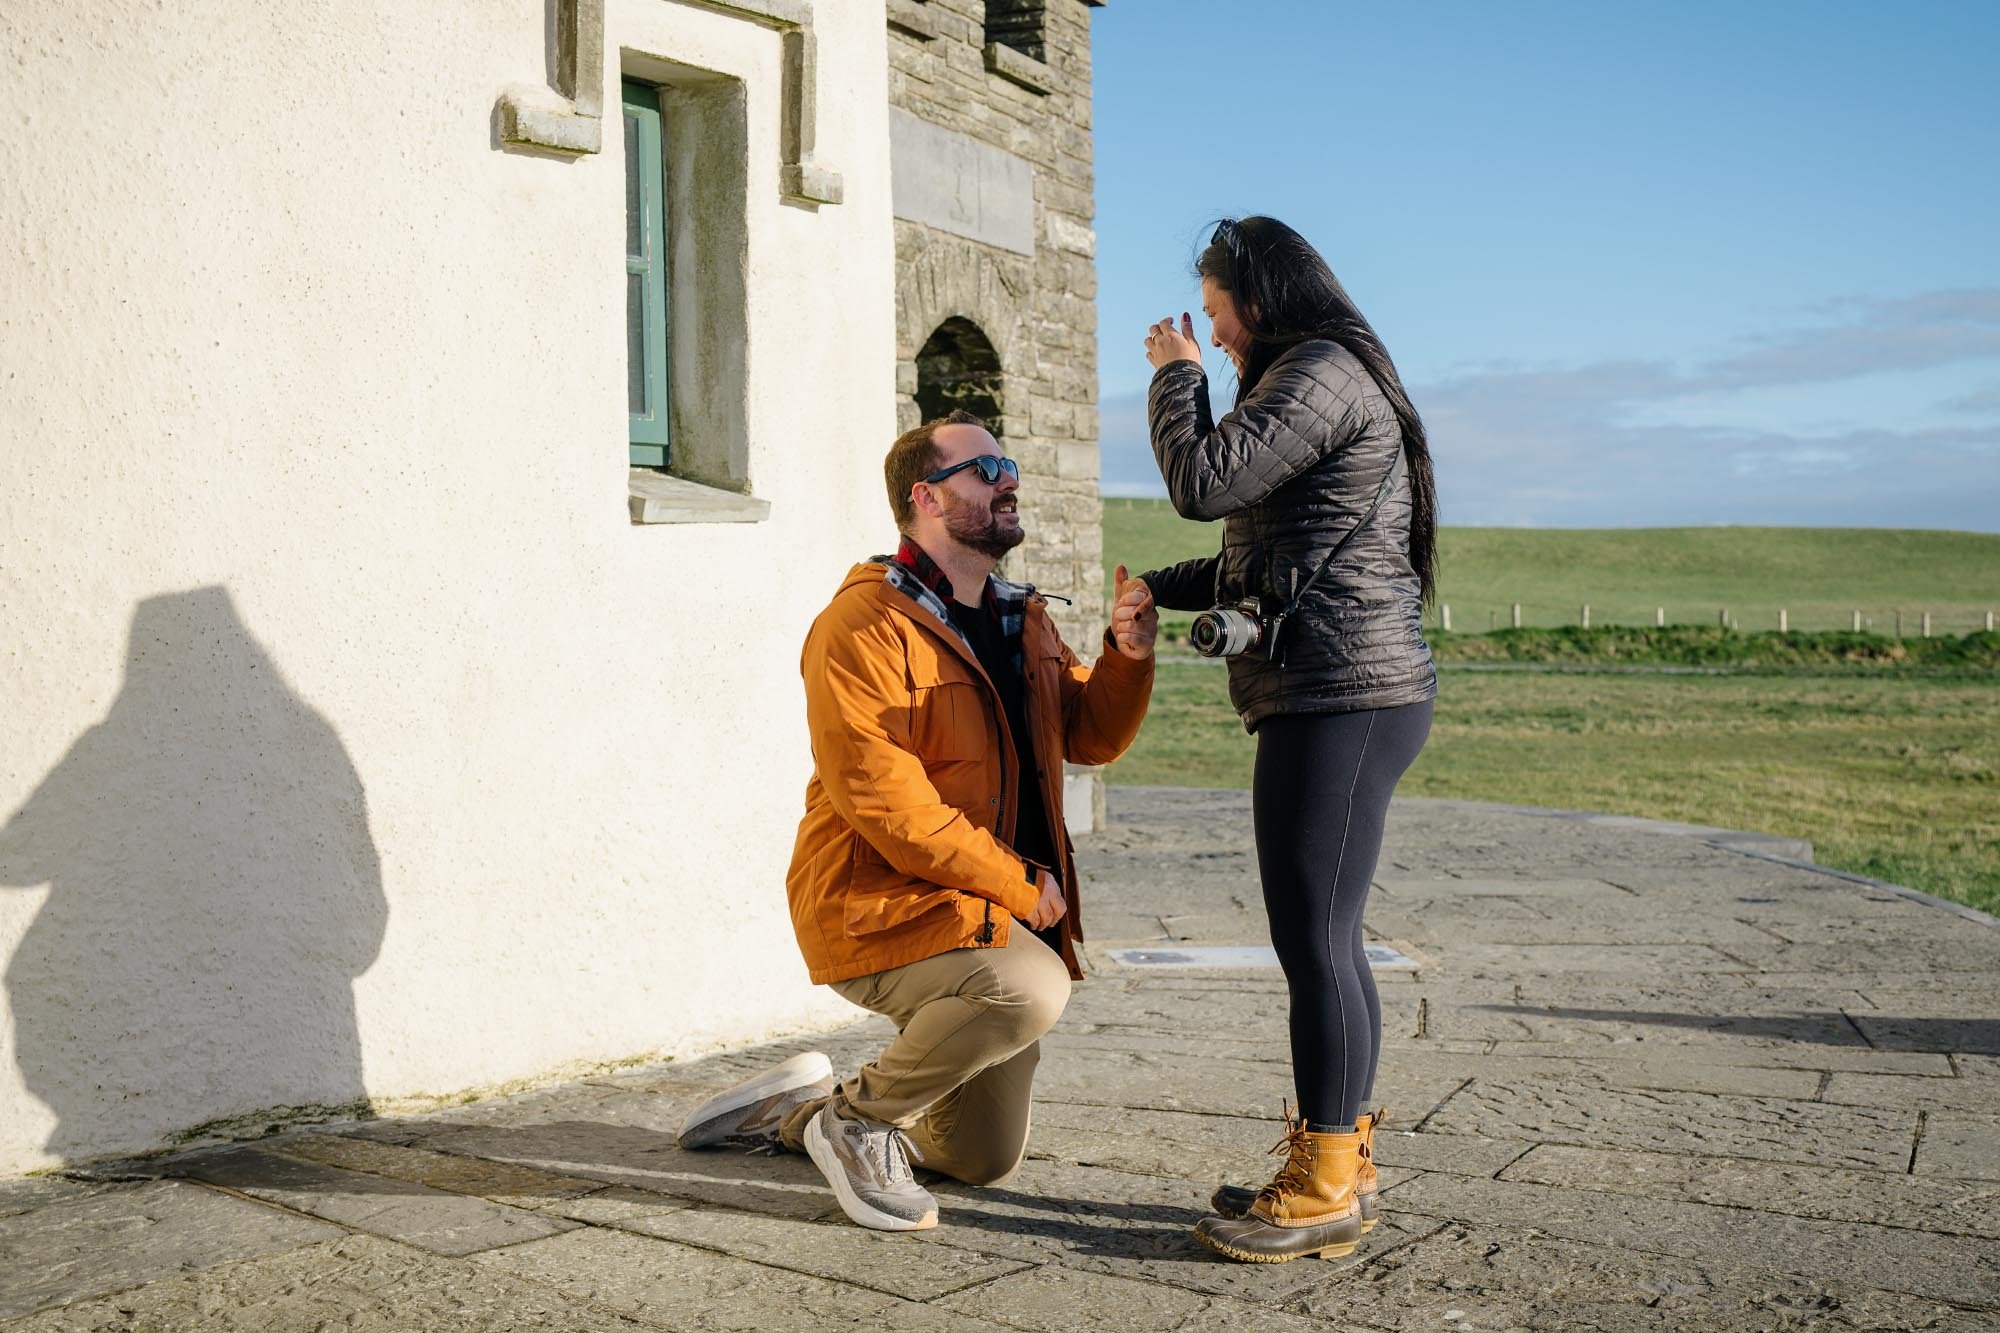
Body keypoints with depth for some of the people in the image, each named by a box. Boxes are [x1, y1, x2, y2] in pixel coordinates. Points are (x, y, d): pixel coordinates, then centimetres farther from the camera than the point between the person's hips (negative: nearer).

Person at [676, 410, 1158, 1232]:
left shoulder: (1022, 621, 12)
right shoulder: (864, 625, -16)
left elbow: (1089, 737, 11)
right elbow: (881, 800, -23)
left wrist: (1127, 657, -8)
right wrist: (1020, 884, -19)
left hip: (995, 914, 9)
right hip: (880, 908, -8)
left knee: (988, 1162, 15)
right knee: (1031, 988, -37)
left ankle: (796, 1111, 34)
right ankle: (857, 1116, -12)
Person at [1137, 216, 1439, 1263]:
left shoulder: (1320, 371, -8)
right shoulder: (1330, 380, 25)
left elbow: (1204, 483, -18)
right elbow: (1265, 558, 29)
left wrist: (1175, 373, -1)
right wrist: (1156, 590, 24)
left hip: (1339, 698, -11)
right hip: (1341, 696, 11)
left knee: (1313, 941, -7)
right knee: (1324, 941, 13)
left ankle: (1323, 1191, 0)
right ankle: (1340, 1166, 21)